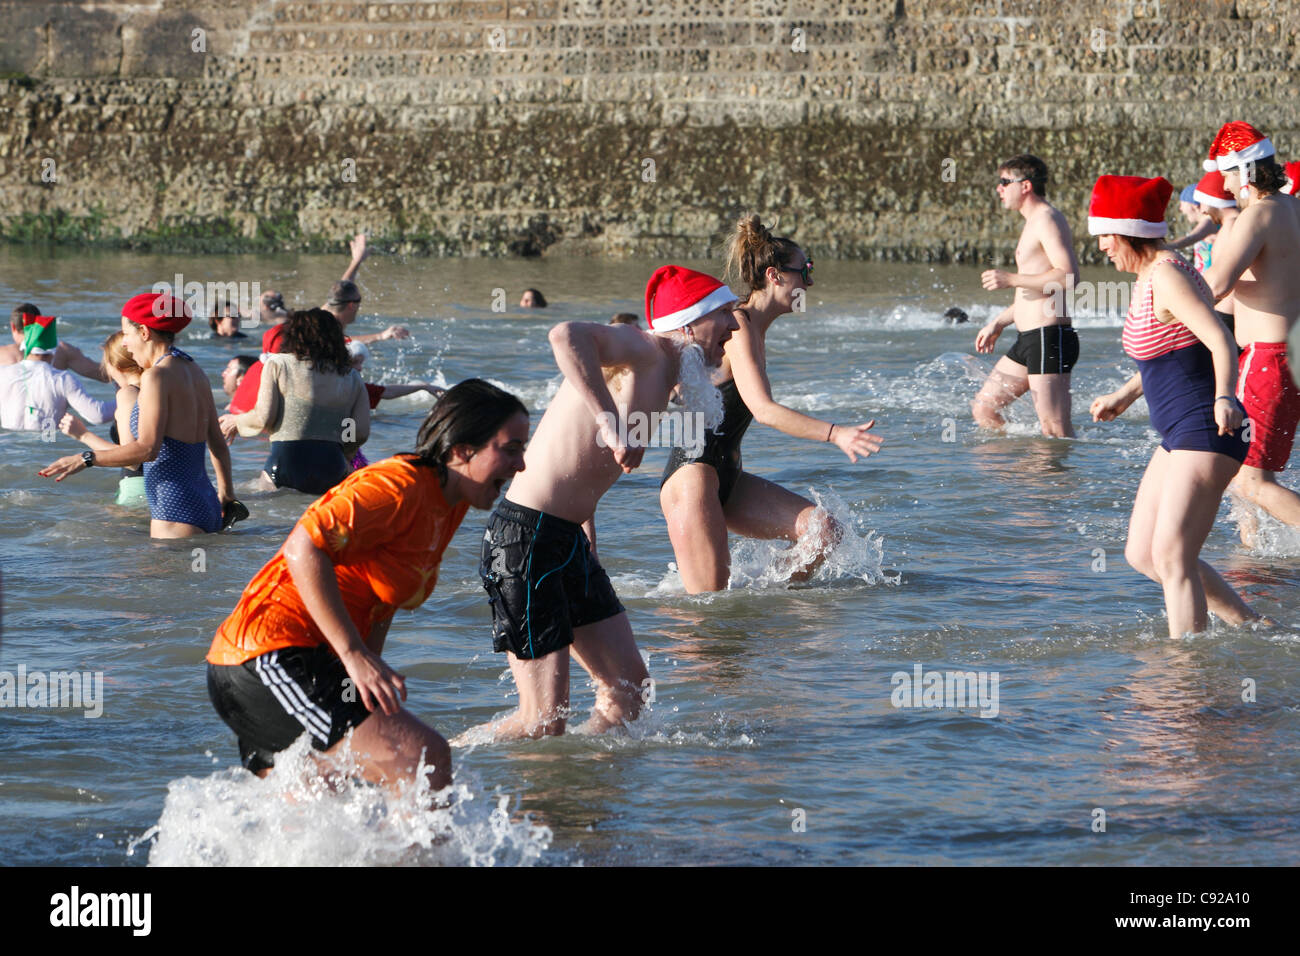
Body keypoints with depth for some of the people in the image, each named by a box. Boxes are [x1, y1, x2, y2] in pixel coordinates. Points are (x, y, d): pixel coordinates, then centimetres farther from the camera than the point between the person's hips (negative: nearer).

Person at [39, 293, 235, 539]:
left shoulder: (157, 376, -12)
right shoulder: (195, 373, 14)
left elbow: (146, 449, -20)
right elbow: (217, 444, 22)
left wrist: (85, 459, -16)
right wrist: (226, 492, 36)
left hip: (176, 509, -9)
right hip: (206, 504, 9)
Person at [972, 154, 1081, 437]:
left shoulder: (1046, 220, -11)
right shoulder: (1034, 223, 22)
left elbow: (1068, 276, -23)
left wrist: (1011, 279, -20)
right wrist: (999, 323, 30)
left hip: (1049, 339, -11)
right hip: (1029, 340, 11)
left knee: (1055, 430, -12)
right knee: (983, 409, 13)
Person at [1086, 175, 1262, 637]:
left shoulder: (1167, 277, -17)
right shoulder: (1147, 278, 13)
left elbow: (1222, 342, -27)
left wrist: (1224, 398, -44)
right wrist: (1124, 396, 33)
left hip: (1206, 432, -11)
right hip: (1181, 437, 11)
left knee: (1172, 557, -13)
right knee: (1142, 554, 12)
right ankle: (1250, 626, 20)